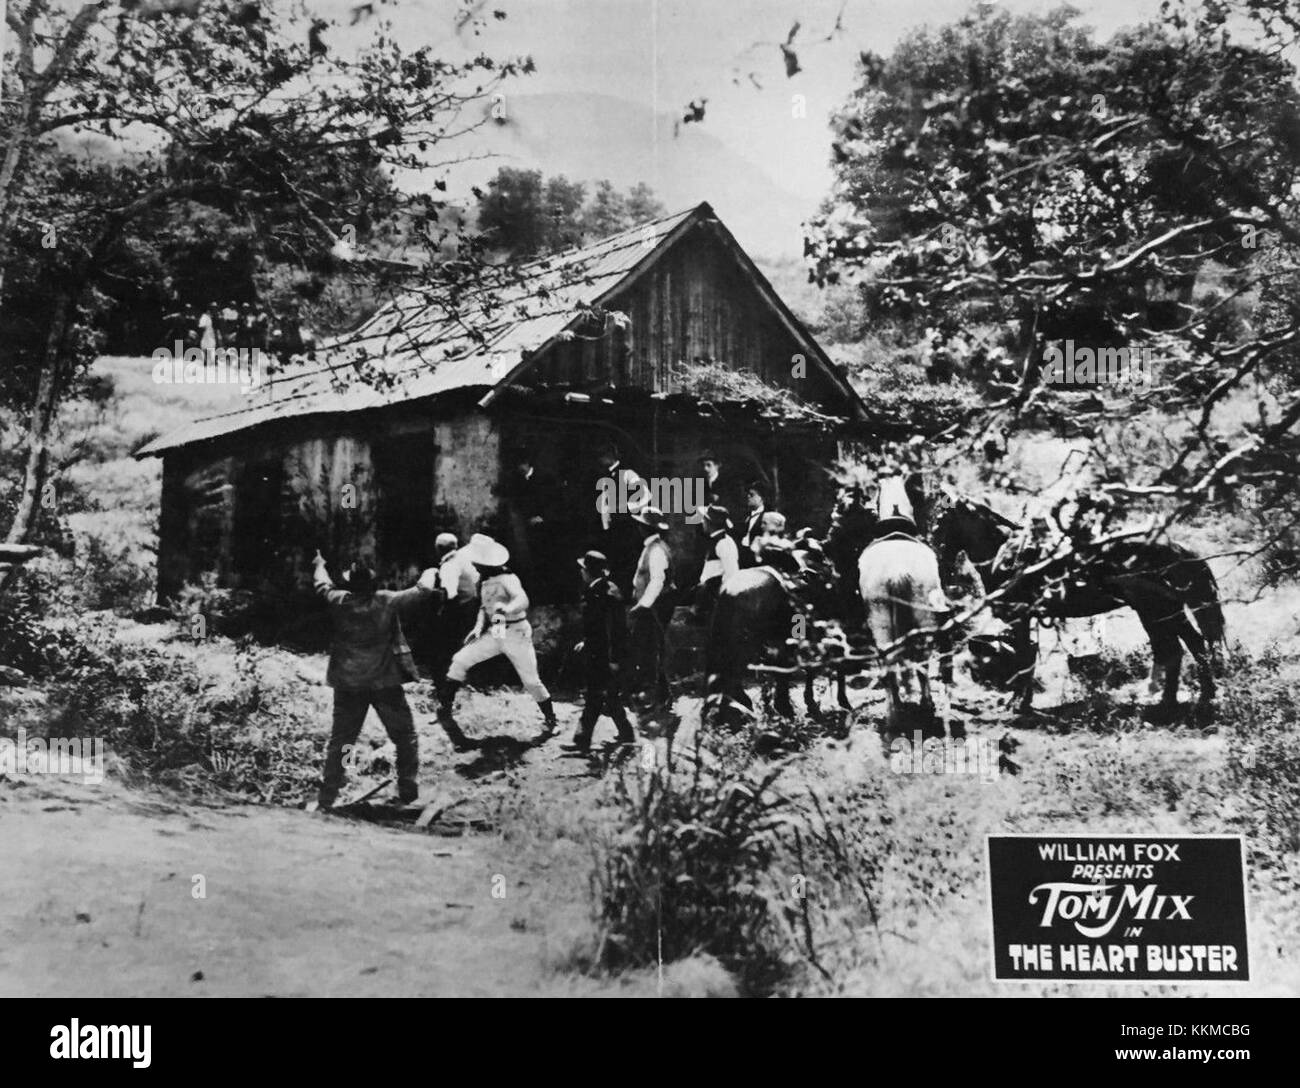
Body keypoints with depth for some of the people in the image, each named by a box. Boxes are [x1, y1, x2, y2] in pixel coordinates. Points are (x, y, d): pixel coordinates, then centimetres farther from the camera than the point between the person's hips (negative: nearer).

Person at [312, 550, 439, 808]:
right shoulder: (387, 601, -13)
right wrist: (430, 573, 17)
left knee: (339, 739, 12)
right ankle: (408, 788, 14)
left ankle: (326, 796, 13)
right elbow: (423, 590, -5)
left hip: (348, 683, 2)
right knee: (404, 736, 13)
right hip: (385, 682, -2)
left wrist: (320, 564, 35)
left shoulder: (340, 602, -7)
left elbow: (322, 585, 14)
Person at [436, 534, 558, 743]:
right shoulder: (483, 580, 2)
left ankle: (551, 721, 16)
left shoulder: (506, 579, -23)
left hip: (516, 633, -7)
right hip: (494, 633, 7)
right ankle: (445, 707, 4)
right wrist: (478, 628, 6)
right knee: (459, 660, -4)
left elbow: (522, 600, -41)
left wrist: (505, 610, -59)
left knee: (531, 681, -1)